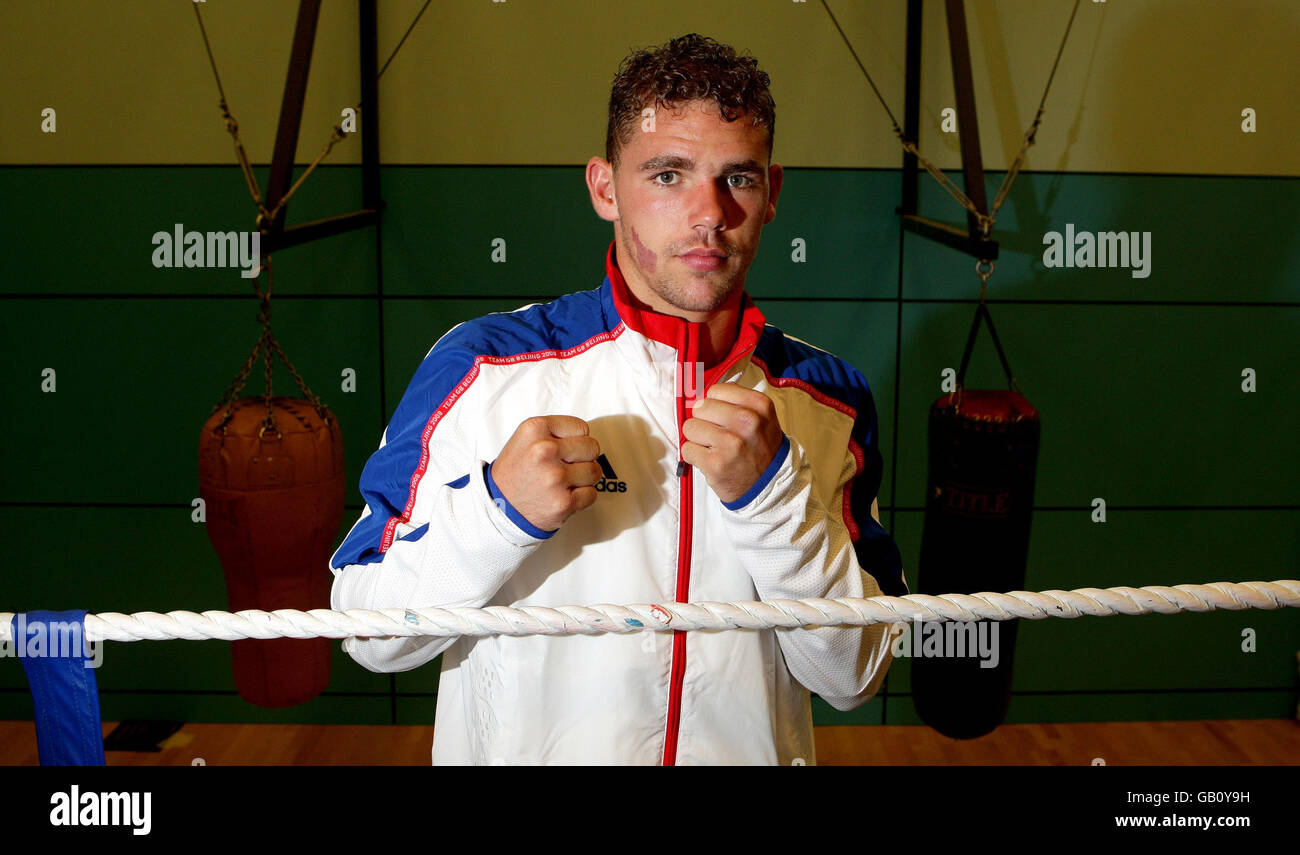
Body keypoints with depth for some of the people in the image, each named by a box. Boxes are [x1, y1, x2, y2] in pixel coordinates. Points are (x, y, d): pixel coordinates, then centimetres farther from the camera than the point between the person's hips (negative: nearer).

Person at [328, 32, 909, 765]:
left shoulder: (830, 401, -4)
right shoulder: (478, 367, -12)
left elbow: (856, 677, -7)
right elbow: (369, 635, -9)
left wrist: (773, 492, -19)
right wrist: (497, 510, -24)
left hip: (750, 748, 3)